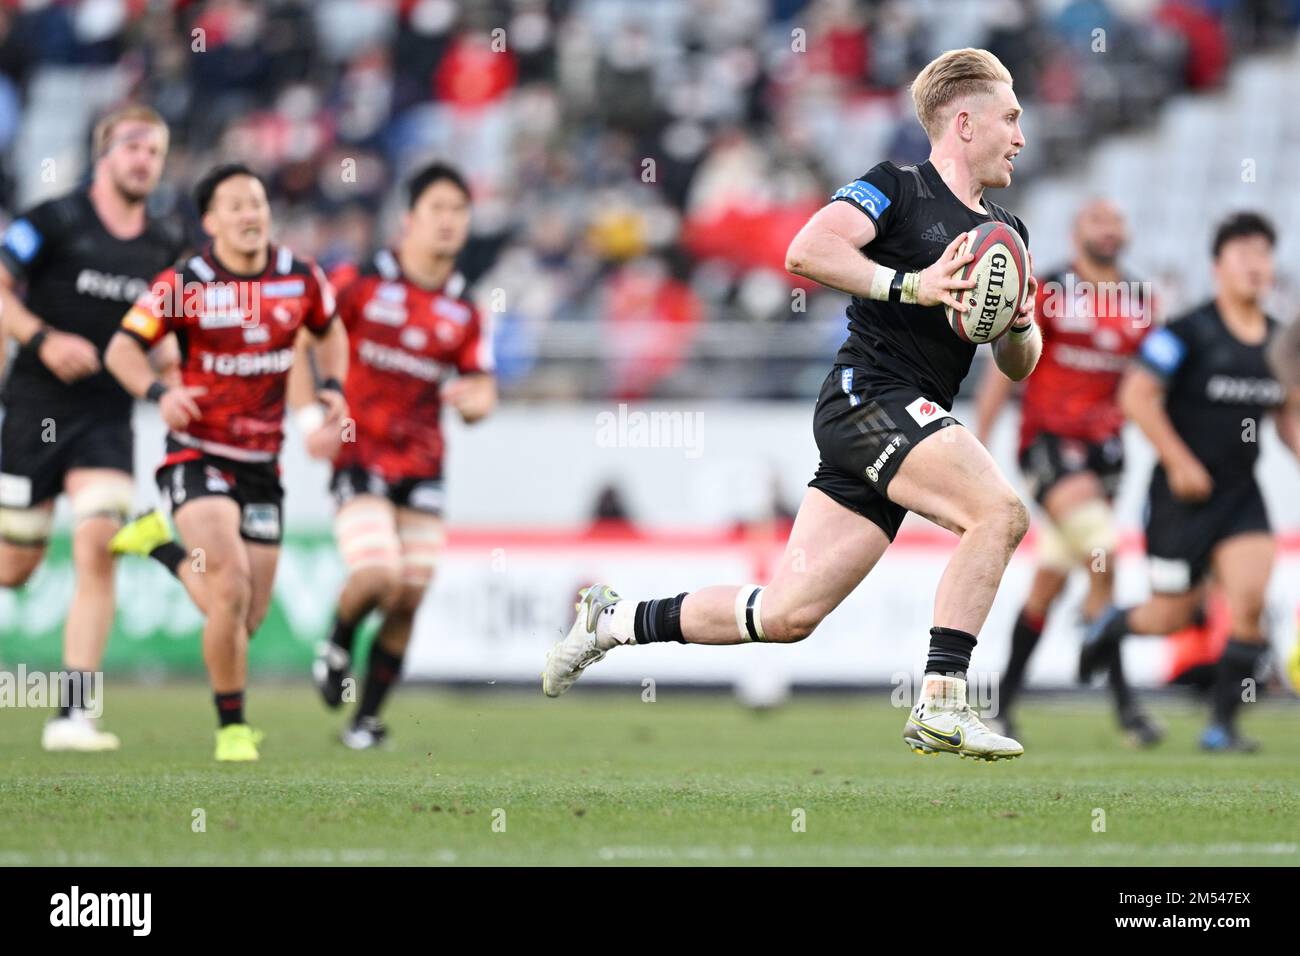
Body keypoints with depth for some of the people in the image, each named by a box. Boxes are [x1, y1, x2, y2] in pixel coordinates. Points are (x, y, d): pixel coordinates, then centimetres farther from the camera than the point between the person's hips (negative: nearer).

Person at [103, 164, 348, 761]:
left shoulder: (301, 279, 1)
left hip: (261, 463, 5)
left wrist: (333, 386, 3)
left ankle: (163, 545, 33)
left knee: (245, 618, 5)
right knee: (232, 588, -22)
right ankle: (232, 727, -5)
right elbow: (123, 348, -4)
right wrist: (158, 393, -24)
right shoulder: (185, 284, -10)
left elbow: (329, 330, 21)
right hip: (198, 455, -5)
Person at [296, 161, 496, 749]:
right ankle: (338, 645, 10)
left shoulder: (465, 315, 9)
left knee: (409, 598, 0)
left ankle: (368, 717, 14)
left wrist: (472, 401, -14)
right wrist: (310, 420, -9)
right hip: (359, 458, -4)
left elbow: (481, 395, 11)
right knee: (377, 577, -22)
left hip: (421, 468, 4)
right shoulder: (361, 283, -3)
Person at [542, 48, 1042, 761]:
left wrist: (1020, 327, 1)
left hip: (914, 420, 8)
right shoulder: (896, 188, -2)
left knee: (788, 614, 3)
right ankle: (941, 703, -26)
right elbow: (807, 251, -18)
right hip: (868, 395, -8)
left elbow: (1017, 366, 23)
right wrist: (910, 285, -23)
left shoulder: (1005, 233, 21)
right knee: (999, 512, -28)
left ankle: (616, 620, 19)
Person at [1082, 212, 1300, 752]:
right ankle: (1111, 626, 39)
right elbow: (1137, 395, -15)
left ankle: (1223, 723, -3)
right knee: (1172, 616, 3)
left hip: (1240, 495, 4)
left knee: (1250, 600, -14)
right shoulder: (1188, 333, -13)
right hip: (1183, 493, -4)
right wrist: (1181, 463, -16)